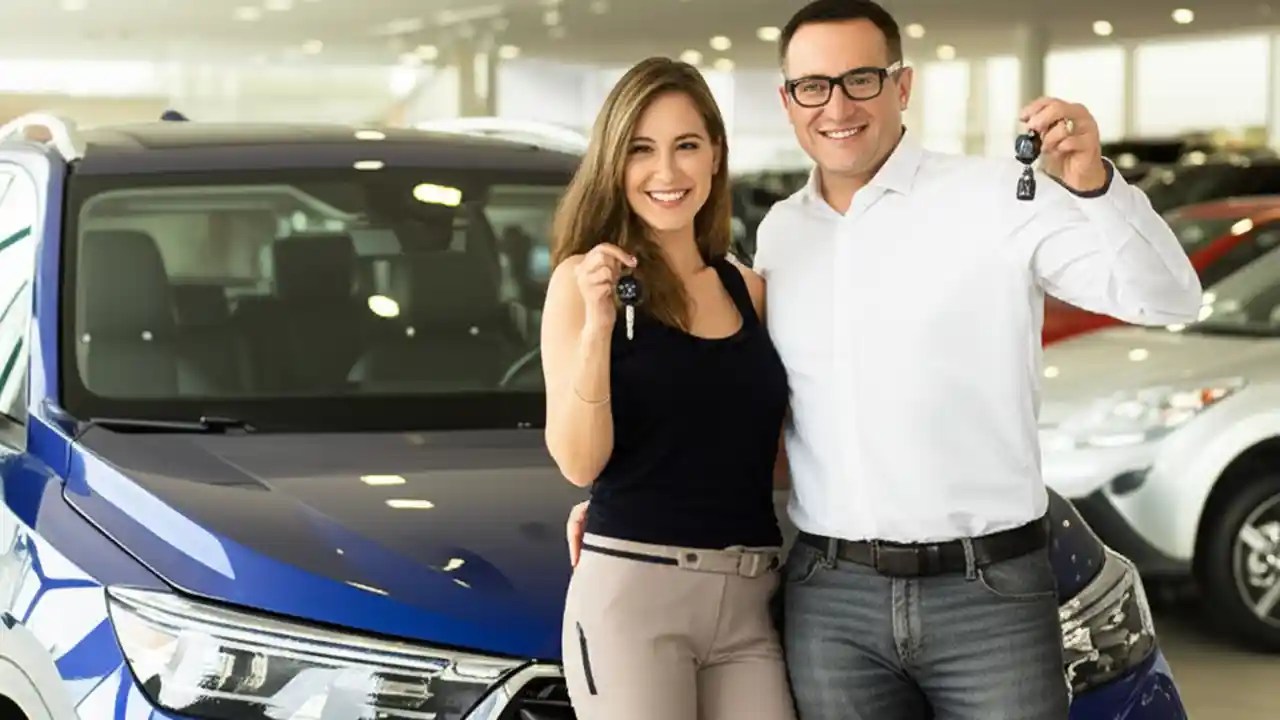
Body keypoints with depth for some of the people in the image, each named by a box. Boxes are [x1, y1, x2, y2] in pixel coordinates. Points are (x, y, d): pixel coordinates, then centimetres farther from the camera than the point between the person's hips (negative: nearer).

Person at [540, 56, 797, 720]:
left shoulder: (748, 291, 12)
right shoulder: (585, 279, -1)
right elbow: (579, 462, -9)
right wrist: (597, 323, -19)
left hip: (748, 603, 5)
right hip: (631, 592, -4)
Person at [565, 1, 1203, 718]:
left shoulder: (1000, 197, -4)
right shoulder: (779, 233, 12)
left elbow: (1169, 298, -11)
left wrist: (1093, 184, -27)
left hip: (989, 590, -4)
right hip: (828, 599, 4)